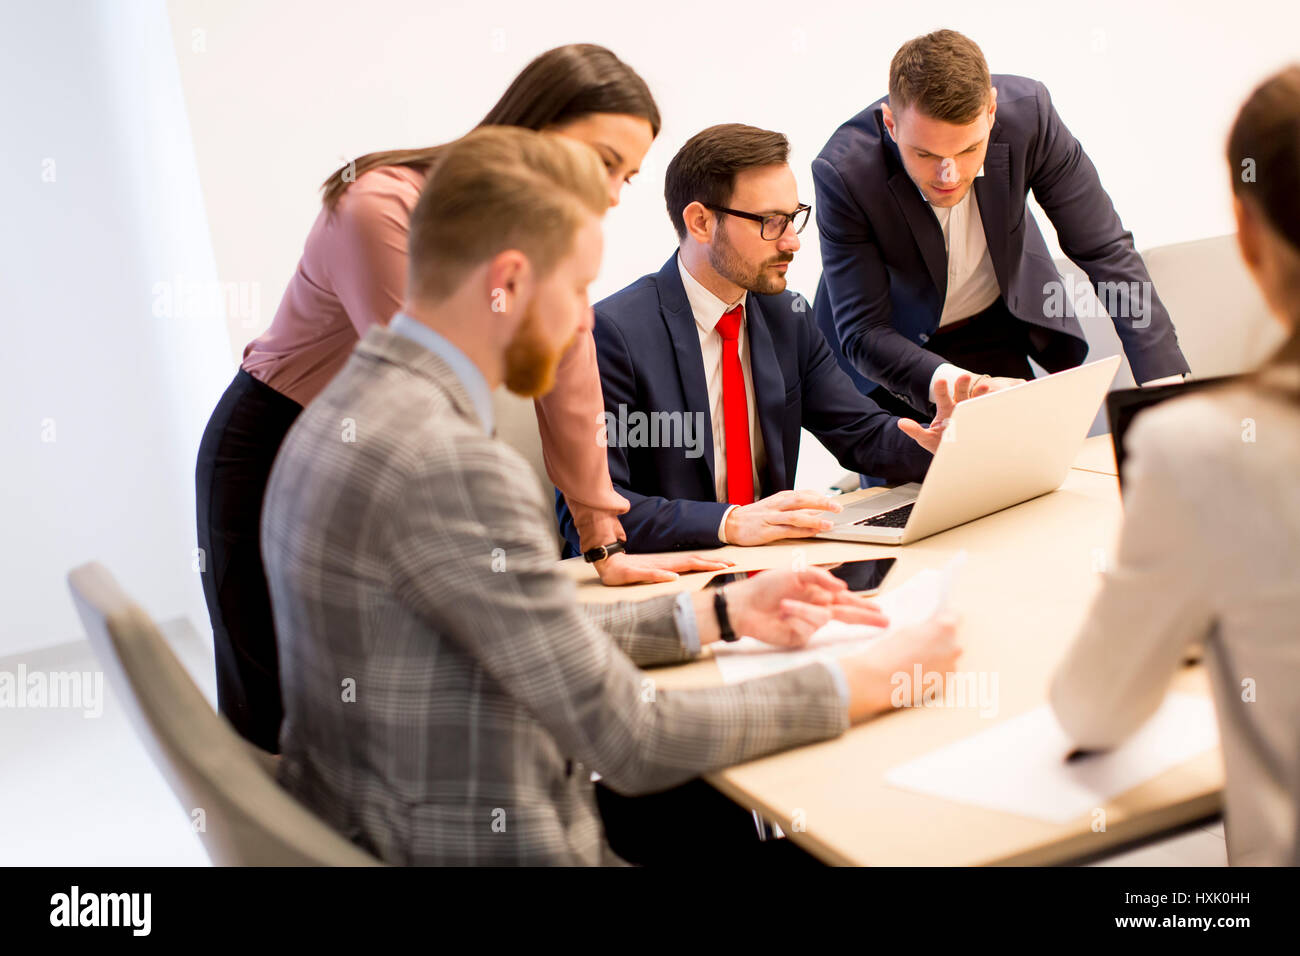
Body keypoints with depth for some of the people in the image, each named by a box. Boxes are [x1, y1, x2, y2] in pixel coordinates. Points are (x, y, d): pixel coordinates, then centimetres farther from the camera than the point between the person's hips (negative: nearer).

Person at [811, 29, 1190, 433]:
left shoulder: (1027, 112, -28)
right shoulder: (844, 171, -34)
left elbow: (1105, 249, -18)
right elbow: (862, 333, -30)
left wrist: (1164, 381, -25)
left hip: (998, 326, 2)